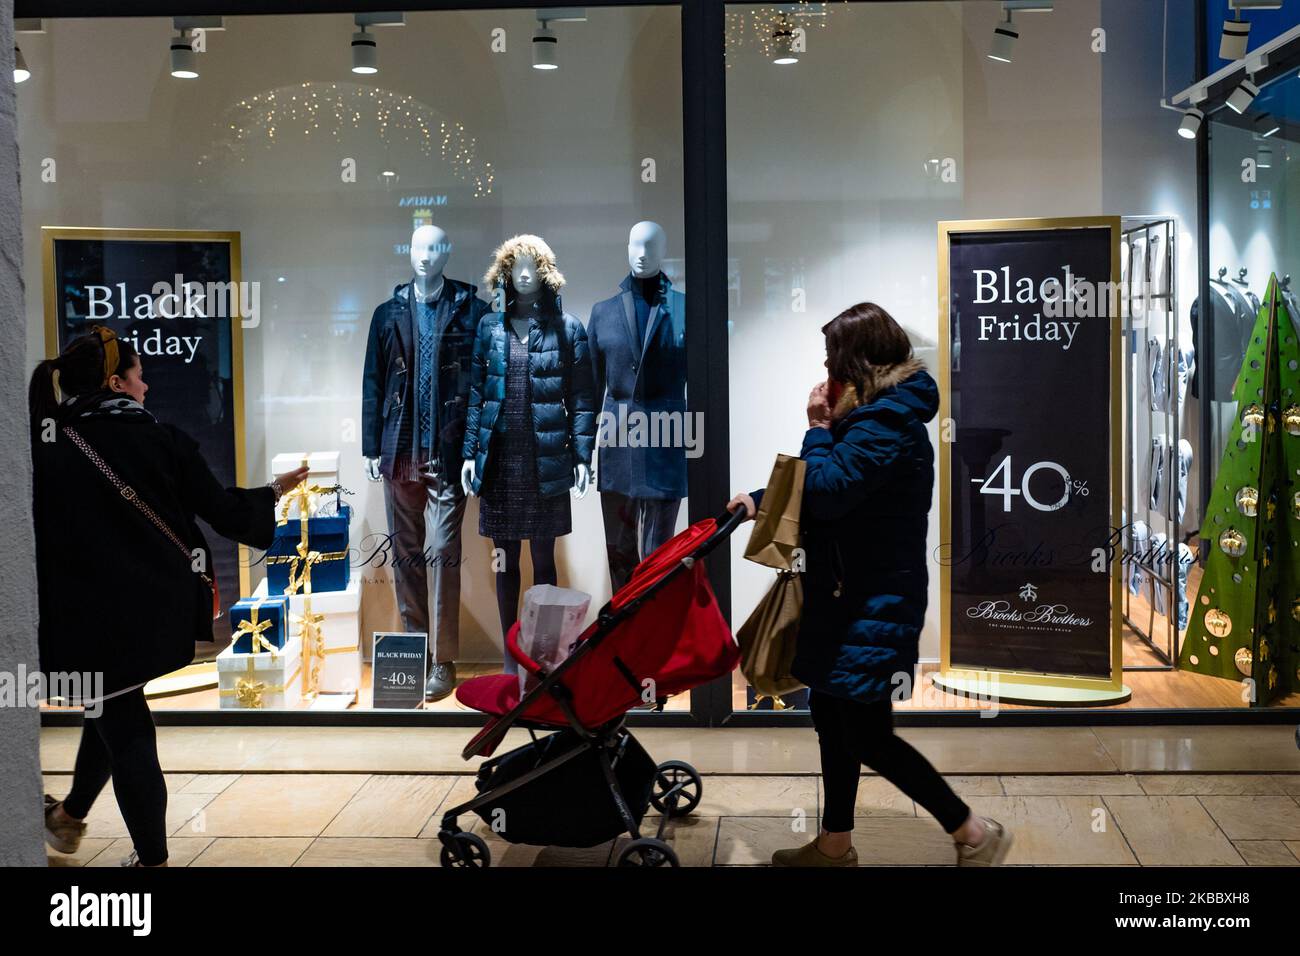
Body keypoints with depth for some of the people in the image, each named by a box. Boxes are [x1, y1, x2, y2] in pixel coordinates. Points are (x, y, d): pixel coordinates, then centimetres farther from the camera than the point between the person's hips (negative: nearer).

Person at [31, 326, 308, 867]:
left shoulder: (46, 445, -11)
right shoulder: (162, 440, -7)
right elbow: (225, 512, -2)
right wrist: (274, 492, 16)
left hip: (91, 614, -3)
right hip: (155, 608, 3)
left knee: (122, 726, 9)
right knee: (116, 710, 25)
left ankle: (152, 857, 16)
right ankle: (71, 815, 42)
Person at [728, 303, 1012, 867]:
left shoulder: (885, 424, -21)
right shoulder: (881, 415, 12)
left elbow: (826, 490, -25)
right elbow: (827, 482, 21)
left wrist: (818, 427, -11)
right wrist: (760, 499, 12)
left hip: (874, 605, -11)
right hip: (851, 597, 11)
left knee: (866, 735, -5)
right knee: (832, 715, 17)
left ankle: (974, 833, 6)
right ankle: (835, 845, 30)